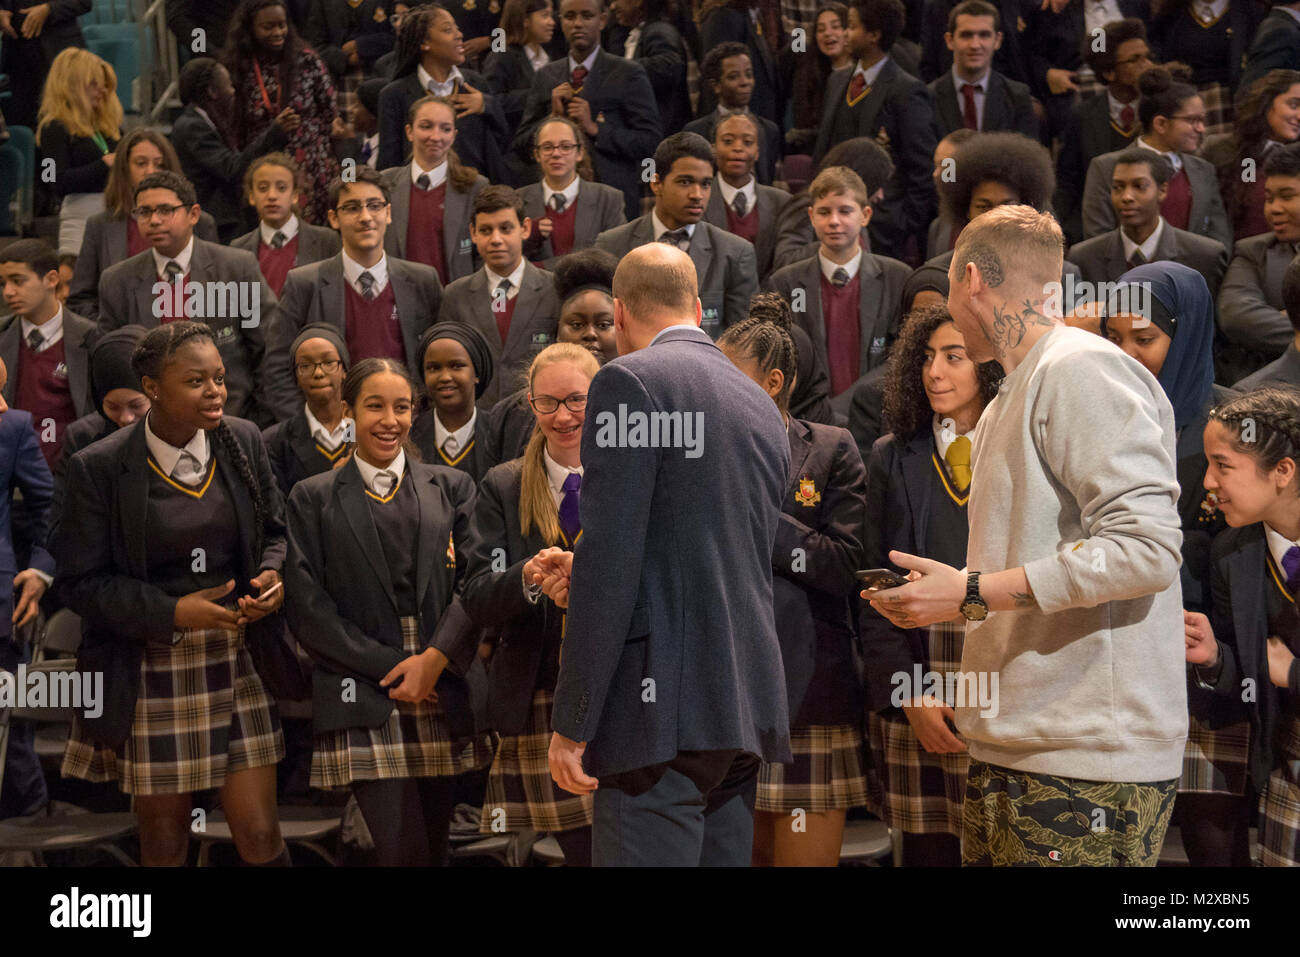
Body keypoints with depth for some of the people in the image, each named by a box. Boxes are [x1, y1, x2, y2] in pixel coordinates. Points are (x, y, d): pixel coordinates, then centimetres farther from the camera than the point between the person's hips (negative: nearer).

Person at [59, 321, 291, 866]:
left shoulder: (243, 442, 0)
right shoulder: (100, 468, -11)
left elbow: (274, 530, 13)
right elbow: (79, 581, -7)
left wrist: (273, 575, -9)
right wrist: (173, 612, -17)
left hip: (238, 666, 2)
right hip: (151, 677, -2)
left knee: (261, 839, 2)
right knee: (164, 845, 11)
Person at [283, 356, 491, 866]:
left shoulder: (450, 487, 13)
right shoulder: (313, 498, 8)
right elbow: (307, 605, 0)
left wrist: (434, 659, -12)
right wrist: (390, 667, -8)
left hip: (443, 692, 2)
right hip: (364, 698, -2)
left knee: (435, 845, 6)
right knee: (402, 849, -12)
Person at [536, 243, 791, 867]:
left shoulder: (629, 381, -6)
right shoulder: (761, 406, 18)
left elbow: (611, 559, -14)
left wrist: (572, 723, -11)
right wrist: (587, 578, 25)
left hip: (662, 708, -8)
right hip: (747, 703, 8)